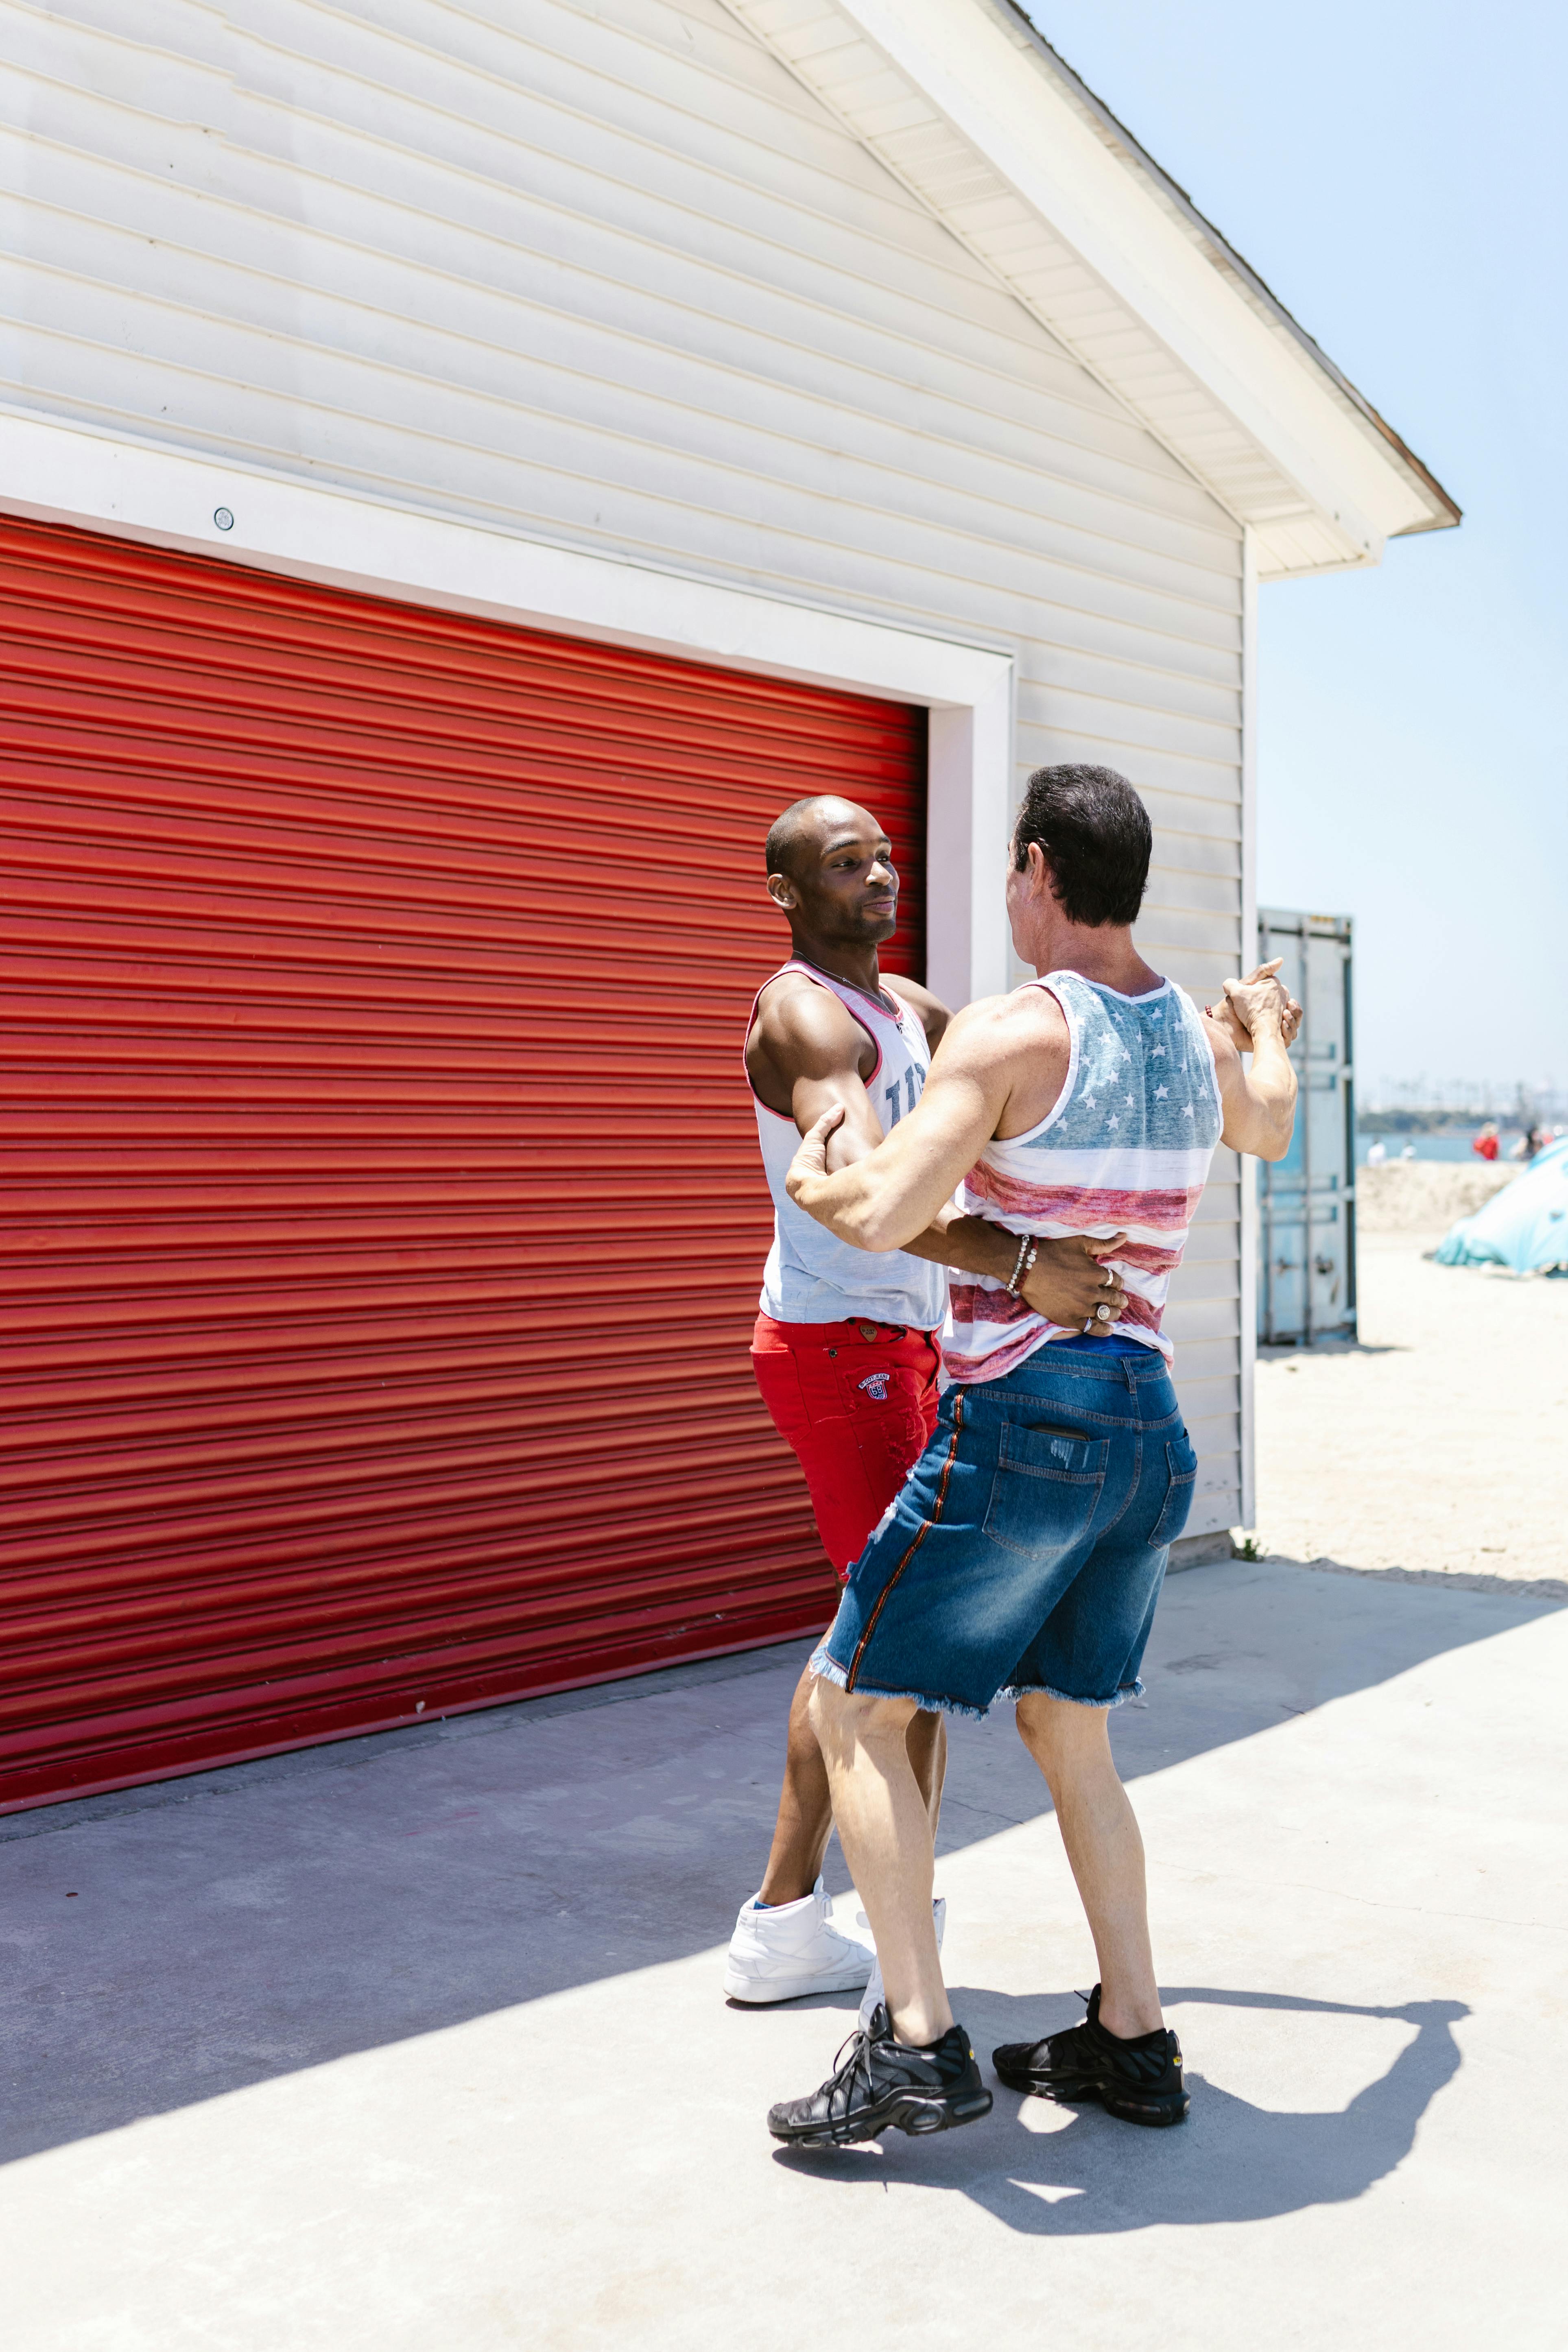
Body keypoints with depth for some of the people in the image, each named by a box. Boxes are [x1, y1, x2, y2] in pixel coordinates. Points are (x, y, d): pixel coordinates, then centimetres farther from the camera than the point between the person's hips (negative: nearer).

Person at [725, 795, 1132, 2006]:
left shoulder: (908, 1008, 16)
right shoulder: (804, 1013, -16)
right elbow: (863, 1188, -34)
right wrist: (1015, 1265, -48)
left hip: (899, 1344, 10)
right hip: (841, 1347, -10)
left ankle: (785, 1921, 24)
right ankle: (908, 1946, 4)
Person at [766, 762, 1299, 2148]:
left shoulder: (1011, 1032, -13)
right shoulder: (1200, 1039, 9)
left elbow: (879, 1218, -22)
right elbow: (1268, 1131, 34)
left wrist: (806, 1182, 0)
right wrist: (1268, 1028, 54)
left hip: (1022, 1424, -7)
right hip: (1152, 1431, 8)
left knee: (857, 1709, 4)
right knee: (1069, 1732, 20)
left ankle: (919, 2049, 0)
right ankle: (1133, 2042, 23)